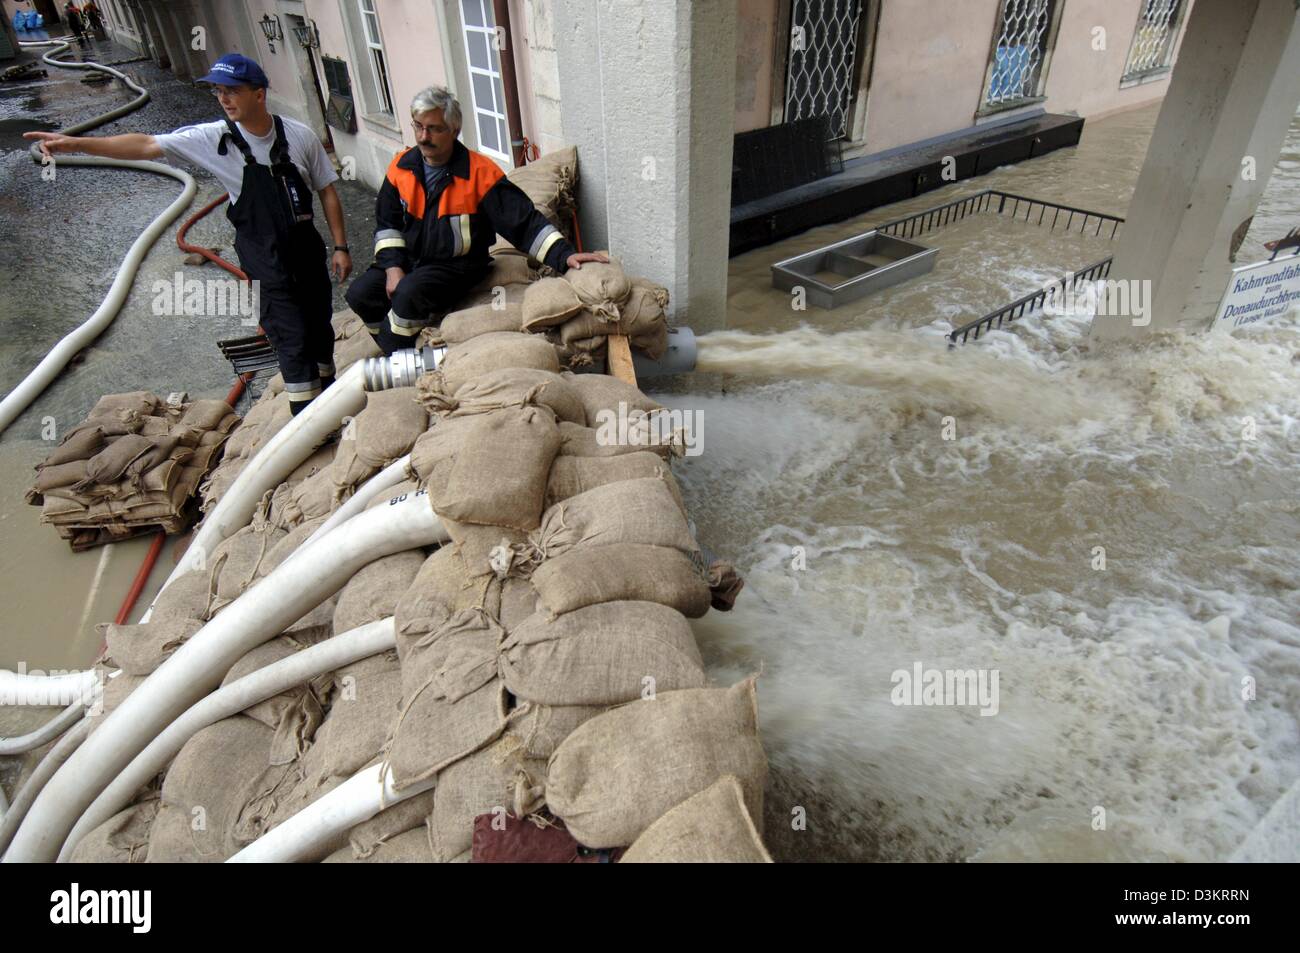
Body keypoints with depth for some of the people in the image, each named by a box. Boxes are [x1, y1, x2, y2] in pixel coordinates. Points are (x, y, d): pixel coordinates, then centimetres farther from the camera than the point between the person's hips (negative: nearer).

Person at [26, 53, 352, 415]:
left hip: (308, 251, 2)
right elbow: (147, 145, -9)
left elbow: (327, 192, 1)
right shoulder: (213, 138, -7)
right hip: (266, 261, -1)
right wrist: (76, 143, -18)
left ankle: (328, 391, 36)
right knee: (292, 338, -4)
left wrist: (340, 246, -2)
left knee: (319, 326, 13)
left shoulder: (300, 135, -5)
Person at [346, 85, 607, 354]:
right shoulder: (401, 166, 0)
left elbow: (523, 219, -19)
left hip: (456, 264, -6)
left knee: (410, 292, -32)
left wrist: (565, 255, -30)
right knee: (360, 293, -10)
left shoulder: (480, 172, -15)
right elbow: (387, 222, 8)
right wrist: (393, 267, -8)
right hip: (409, 259, 6)